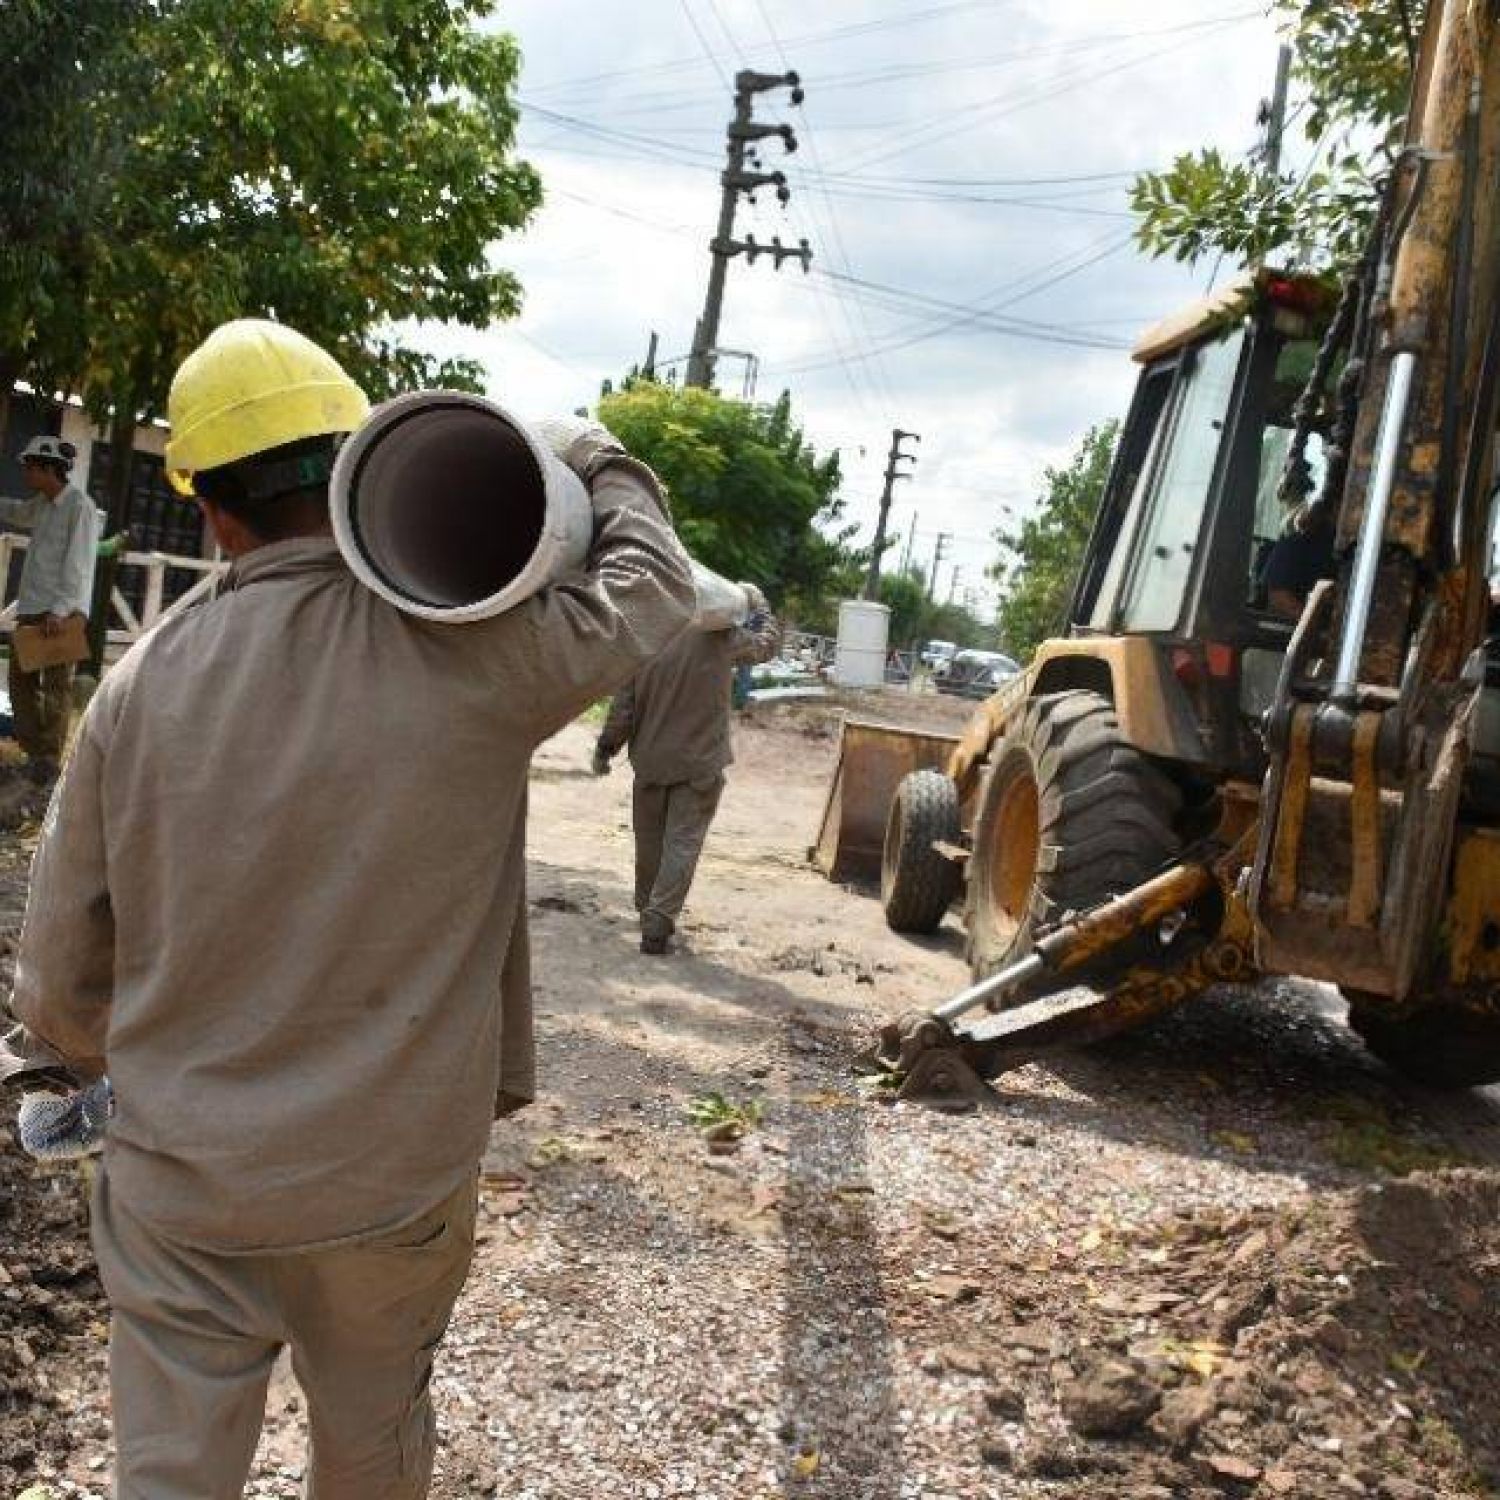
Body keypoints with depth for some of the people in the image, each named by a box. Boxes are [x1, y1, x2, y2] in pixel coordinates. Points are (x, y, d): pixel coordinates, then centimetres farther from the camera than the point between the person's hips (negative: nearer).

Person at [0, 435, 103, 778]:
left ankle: (49, 760, 0)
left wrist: (59, 610, -23)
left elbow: (78, 566, -17)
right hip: (32, 607, 8)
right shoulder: (42, 504, 13)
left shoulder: (81, 507, -11)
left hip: (63, 611, -8)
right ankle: (34, 751, 17)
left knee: (57, 686, -4)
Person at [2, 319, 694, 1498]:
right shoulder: (465, 647, -16)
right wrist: (604, 468, 18)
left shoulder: (143, 687, -7)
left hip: (185, 1179, 1)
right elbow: (651, 598, 0)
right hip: (393, 1178, -1)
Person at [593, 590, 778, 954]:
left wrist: (606, 748, 9)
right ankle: (658, 922, -10)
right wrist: (757, 603, 22)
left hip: (651, 760, 3)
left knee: (649, 839, 18)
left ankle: (647, 908, 34)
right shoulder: (719, 637, -12)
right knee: (683, 843, -1)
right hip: (700, 763, -3)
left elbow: (624, 704, -3)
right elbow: (766, 643, 7)